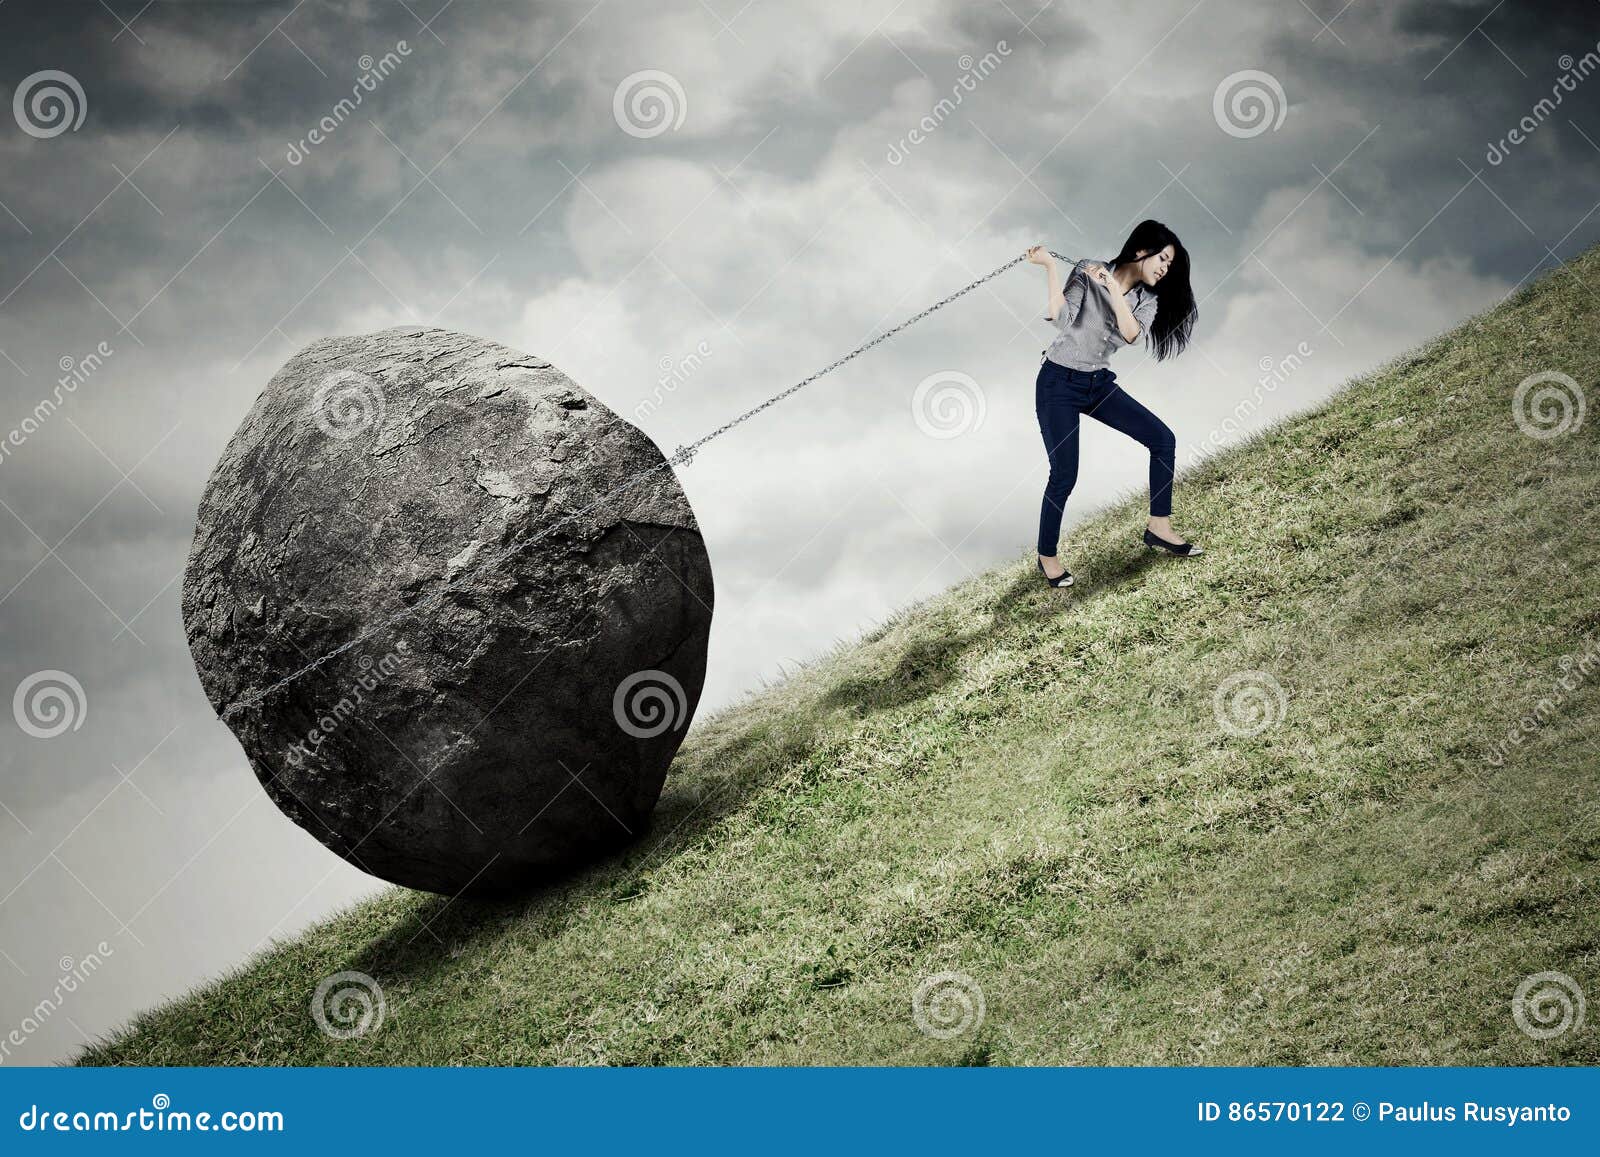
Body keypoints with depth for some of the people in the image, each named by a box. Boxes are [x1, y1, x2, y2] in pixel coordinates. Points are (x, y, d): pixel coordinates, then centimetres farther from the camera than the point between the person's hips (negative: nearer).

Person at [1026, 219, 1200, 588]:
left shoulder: (1147, 300, 1)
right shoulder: (1087, 273, -12)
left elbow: (1130, 333, -19)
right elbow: (1060, 316, -25)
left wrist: (1112, 285, -23)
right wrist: (1050, 267, -28)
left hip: (1099, 384, 6)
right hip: (1059, 384, -6)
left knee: (1163, 438, -3)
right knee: (1064, 474, -11)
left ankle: (1159, 528, 8)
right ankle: (1047, 557, 8)